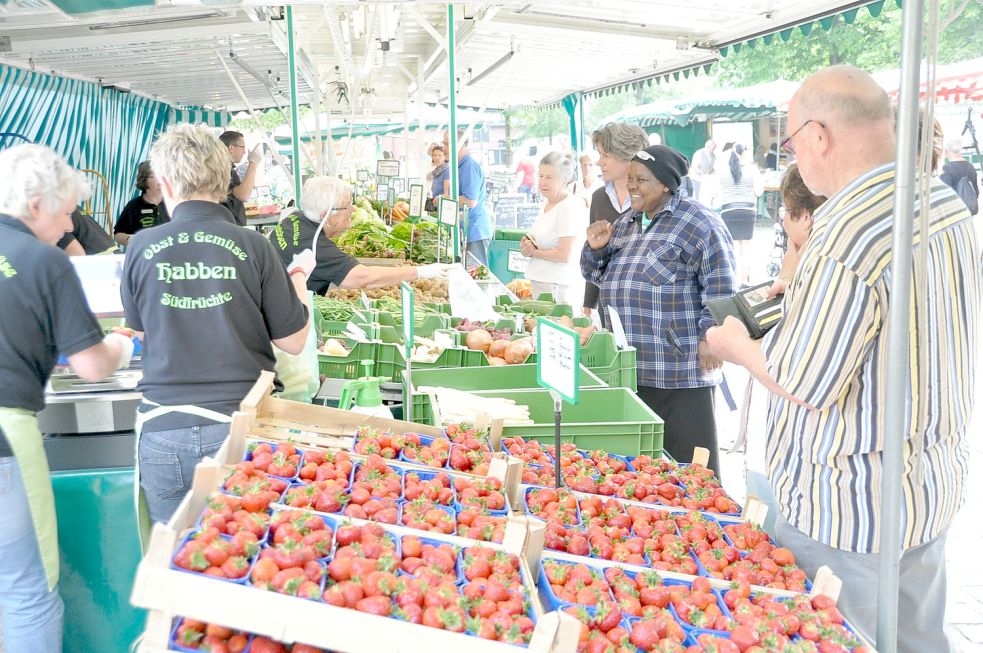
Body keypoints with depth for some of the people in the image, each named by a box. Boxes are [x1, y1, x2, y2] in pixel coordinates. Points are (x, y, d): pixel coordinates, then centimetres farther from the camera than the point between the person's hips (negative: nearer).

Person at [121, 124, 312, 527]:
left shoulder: (141, 247, -3)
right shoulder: (253, 247, -8)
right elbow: (293, 342, -2)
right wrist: (299, 278, 13)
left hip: (162, 432, 1)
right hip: (238, 428, -1)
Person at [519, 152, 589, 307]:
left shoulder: (570, 208, -14)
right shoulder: (548, 204, 13)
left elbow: (565, 255, -19)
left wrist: (533, 252, -6)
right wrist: (527, 246, 2)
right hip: (539, 284, 9)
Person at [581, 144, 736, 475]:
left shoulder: (700, 224, -7)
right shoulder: (626, 222, 16)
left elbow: (720, 288, -11)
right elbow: (597, 275, 23)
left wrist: (709, 336, -16)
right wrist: (595, 248, 4)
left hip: (680, 371, -7)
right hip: (629, 365, 7)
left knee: (686, 461, -1)